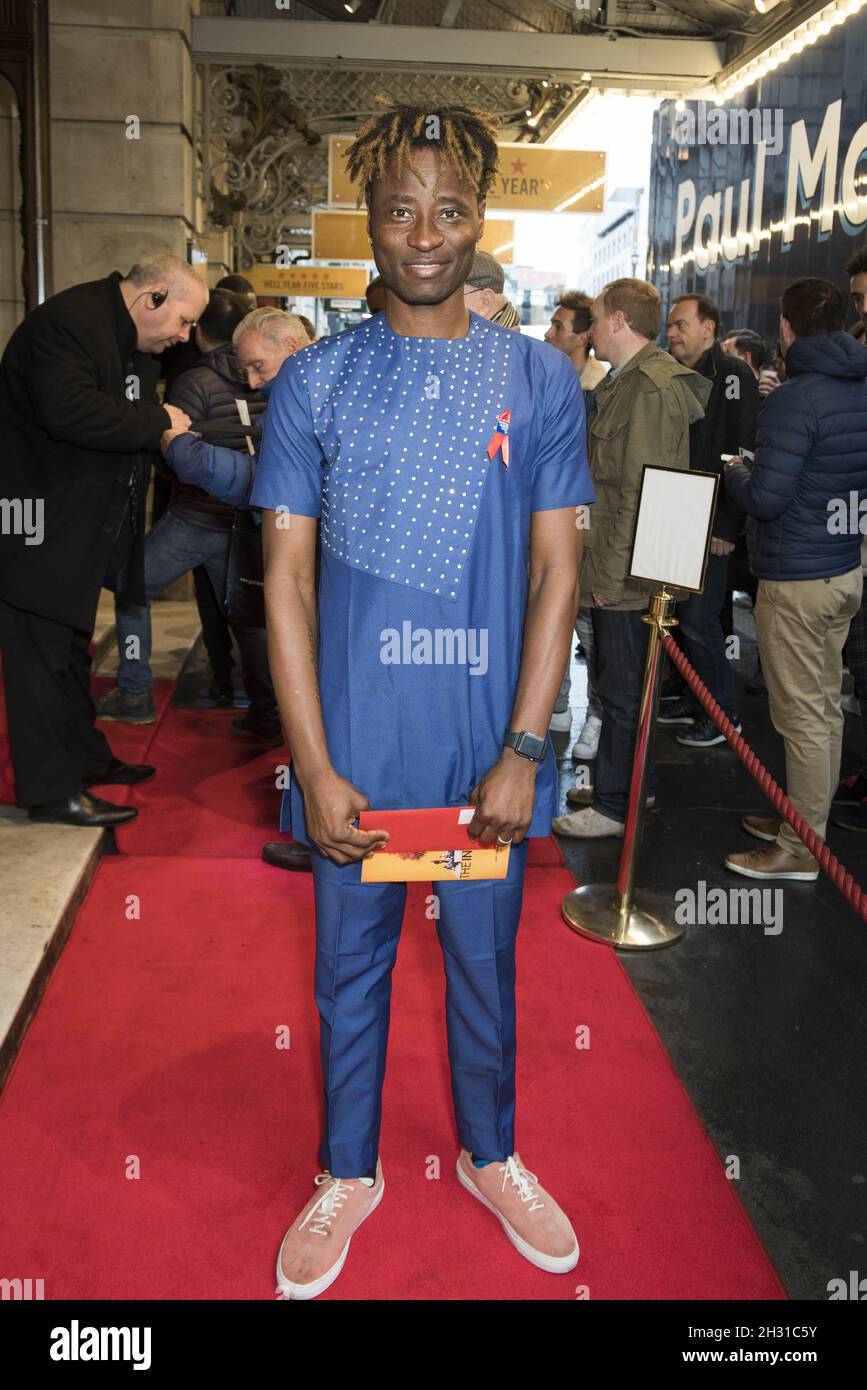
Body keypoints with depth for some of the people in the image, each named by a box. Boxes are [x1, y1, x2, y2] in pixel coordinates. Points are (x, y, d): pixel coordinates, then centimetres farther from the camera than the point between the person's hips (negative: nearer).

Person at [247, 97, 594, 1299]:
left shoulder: (540, 380, 0)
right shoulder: (314, 381, -1)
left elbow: (555, 574, -2)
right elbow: (287, 579, -4)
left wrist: (523, 752, -10)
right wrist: (314, 767, -10)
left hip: (490, 747, 0)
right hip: (355, 748, 0)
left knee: (484, 963, 16)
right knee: (351, 966, 14)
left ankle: (491, 1155, 40)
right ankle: (349, 1171, 37)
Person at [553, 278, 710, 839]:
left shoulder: (650, 388, -18)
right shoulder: (631, 382, 15)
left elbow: (640, 493, -22)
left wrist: (613, 573, -20)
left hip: (628, 571, -10)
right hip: (617, 565, 10)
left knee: (622, 688, 1)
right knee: (622, 682, 19)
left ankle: (616, 803, 13)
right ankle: (632, 782, 33)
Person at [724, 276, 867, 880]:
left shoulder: (797, 398, -19)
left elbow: (765, 498, -22)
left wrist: (735, 473, -1)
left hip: (796, 580, -9)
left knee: (802, 716, -2)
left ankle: (800, 850, 8)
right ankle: (805, 820, 31)